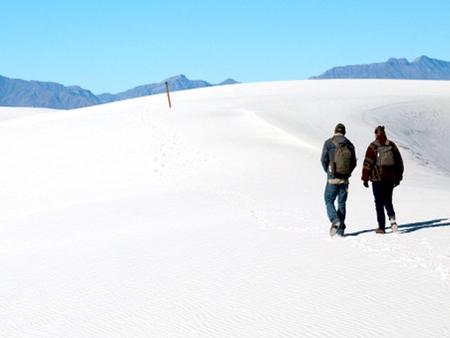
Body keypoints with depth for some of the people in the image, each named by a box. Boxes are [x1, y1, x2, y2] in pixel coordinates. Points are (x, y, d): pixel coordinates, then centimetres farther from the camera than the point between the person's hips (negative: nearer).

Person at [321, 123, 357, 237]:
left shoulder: (329, 143, -5)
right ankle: (341, 229, 10)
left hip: (332, 179, -3)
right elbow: (353, 163, 4)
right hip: (345, 180, 3)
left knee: (329, 201, 6)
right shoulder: (349, 145, 4)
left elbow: (324, 160, -6)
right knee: (342, 203, 12)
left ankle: (335, 220, -20)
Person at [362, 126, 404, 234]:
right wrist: (398, 177, 19)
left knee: (379, 202, 3)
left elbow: (368, 163, -8)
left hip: (377, 178, -3)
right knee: (388, 200, 16)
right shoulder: (392, 145, 6)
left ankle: (382, 227, 2)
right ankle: (392, 218, -11)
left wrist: (365, 178, -2)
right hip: (390, 178, 3)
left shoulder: (373, 146, -5)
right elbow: (399, 162, 11)